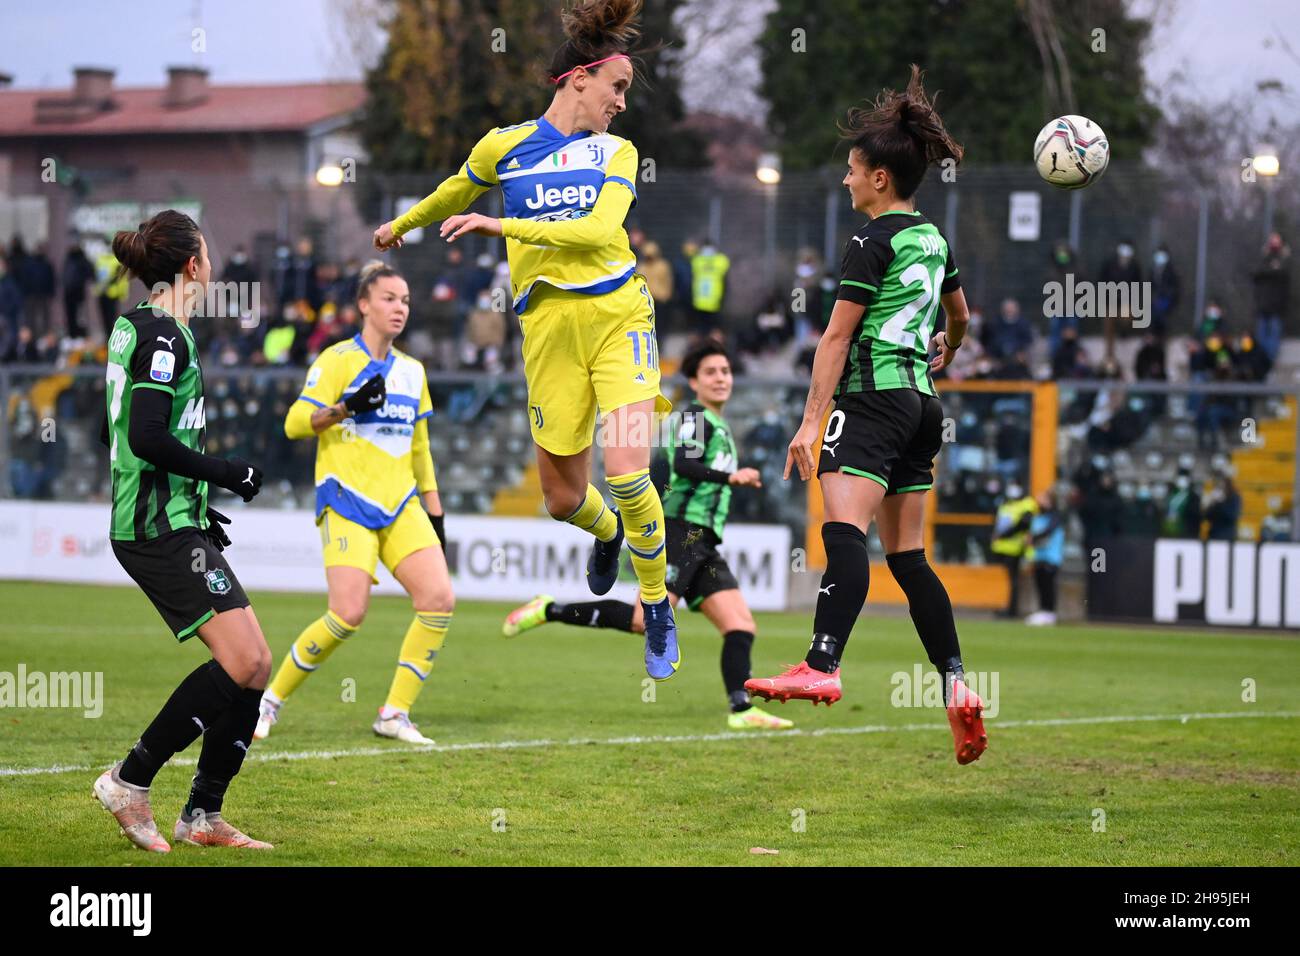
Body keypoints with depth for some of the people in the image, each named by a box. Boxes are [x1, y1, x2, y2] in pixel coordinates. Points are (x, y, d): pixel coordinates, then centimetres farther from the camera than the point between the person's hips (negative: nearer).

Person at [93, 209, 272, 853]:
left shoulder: (136, 328, 16)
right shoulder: (163, 335, -13)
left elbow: (118, 435, 23)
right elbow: (148, 438, -23)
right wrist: (227, 474, -11)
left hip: (172, 524, 10)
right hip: (160, 531, -10)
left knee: (253, 665, 5)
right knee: (243, 662, -16)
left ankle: (203, 816, 8)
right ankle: (130, 781, -8)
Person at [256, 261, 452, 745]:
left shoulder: (411, 371, 16)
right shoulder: (338, 360, -3)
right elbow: (295, 423, -9)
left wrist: (436, 516, 18)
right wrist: (347, 406, -24)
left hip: (401, 505, 6)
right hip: (347, 501, -6)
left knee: (439, 599, -13)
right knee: (348, 614, -19)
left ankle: (395, 713, -2)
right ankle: (271, 699, 2)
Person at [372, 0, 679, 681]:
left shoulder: (617, 152, 7)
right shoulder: (503, 147, 7)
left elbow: (600, 228, -10)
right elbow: (455, 195, 27)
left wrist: (501, 225, -15)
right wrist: (401, 225, 43)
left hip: (617, 317, -1)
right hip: (548, 326, 1)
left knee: (626, 474, -18)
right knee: (563, 499, 3)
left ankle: (657, 608, 2)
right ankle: (607, 531, 42)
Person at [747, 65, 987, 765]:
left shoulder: (872, 243, -9)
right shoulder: (934, 239, 16)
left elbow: (837, 337, -11)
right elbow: (959, 317, 34)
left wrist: (811, 419, -12)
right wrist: (944, 355, 56)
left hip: (873, 397, -9)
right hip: (920, 405, 9)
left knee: (844, 530, -24)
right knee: (908, 555, 12)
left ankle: (821, 668, -41)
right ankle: (956, 685, 6)